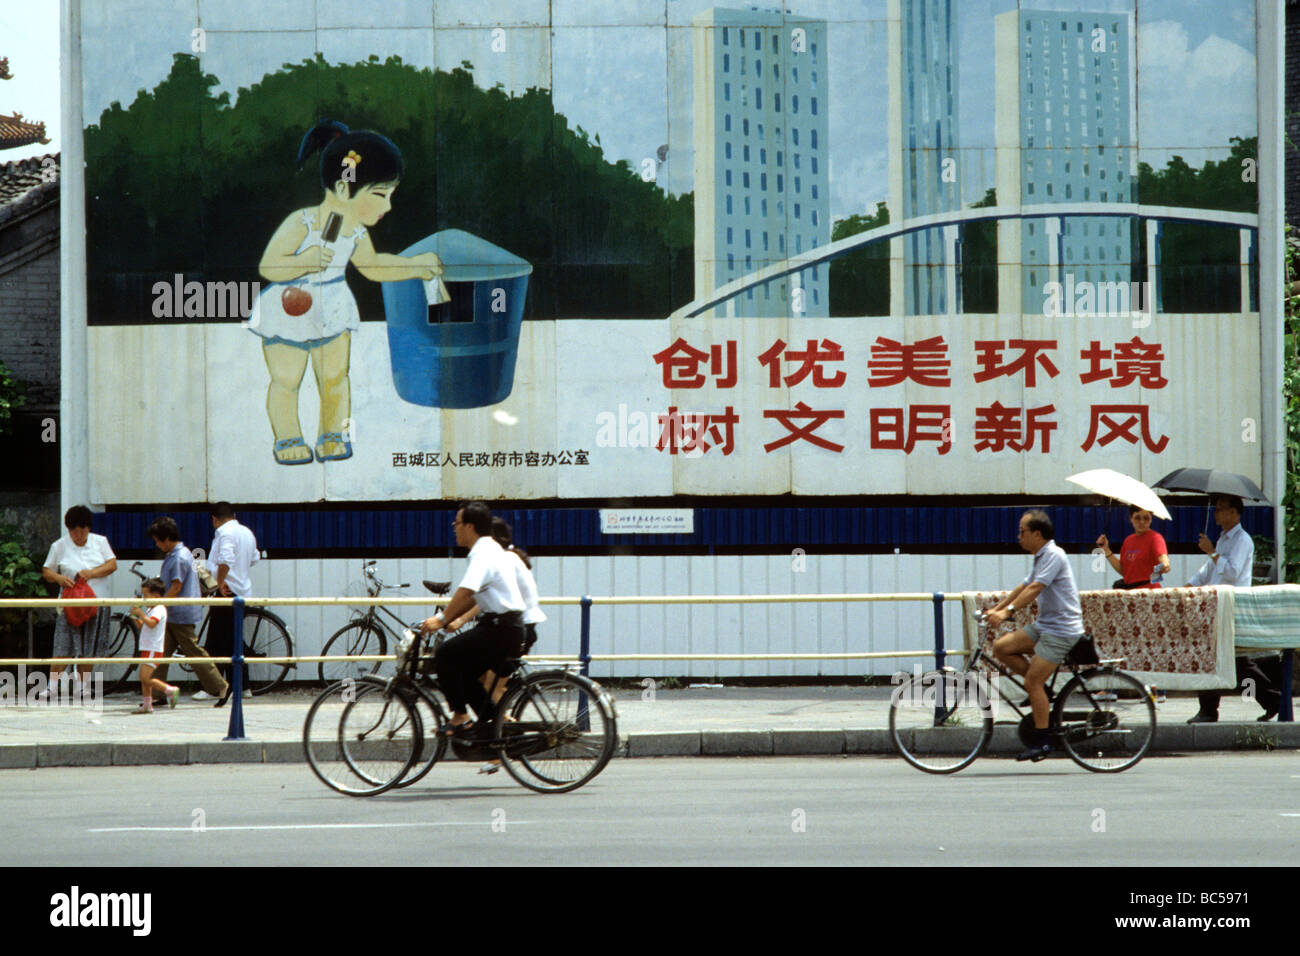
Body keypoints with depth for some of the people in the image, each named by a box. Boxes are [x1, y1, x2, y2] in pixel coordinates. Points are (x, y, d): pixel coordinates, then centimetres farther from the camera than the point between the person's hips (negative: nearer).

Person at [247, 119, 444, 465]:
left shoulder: (356, 234, -3)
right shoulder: (301, 224, -23)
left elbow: (372, 266, 17)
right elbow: (267, 267, -22)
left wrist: (415, 266, 13)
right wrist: (306, 262, -36)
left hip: (333, 312, 5)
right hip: (288, 314, -5)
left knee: (334, 377, 9)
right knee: (285, 381, 3)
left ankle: (333, 435, 24)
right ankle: (288, 438, 17)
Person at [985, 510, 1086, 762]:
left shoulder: (1053, 555, -16)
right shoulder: (1041, 557, 16)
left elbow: (1034, 589, -26)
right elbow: (1024, 587, 22)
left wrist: (1007, 611, -34)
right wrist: (996, 609, 17)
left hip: (1061, 629, -10)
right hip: (1044, 625, 10)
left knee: (1033, 682, -13)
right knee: (1001, 647, 0)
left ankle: (1042, 741, -7)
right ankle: (1042, 689, 9)